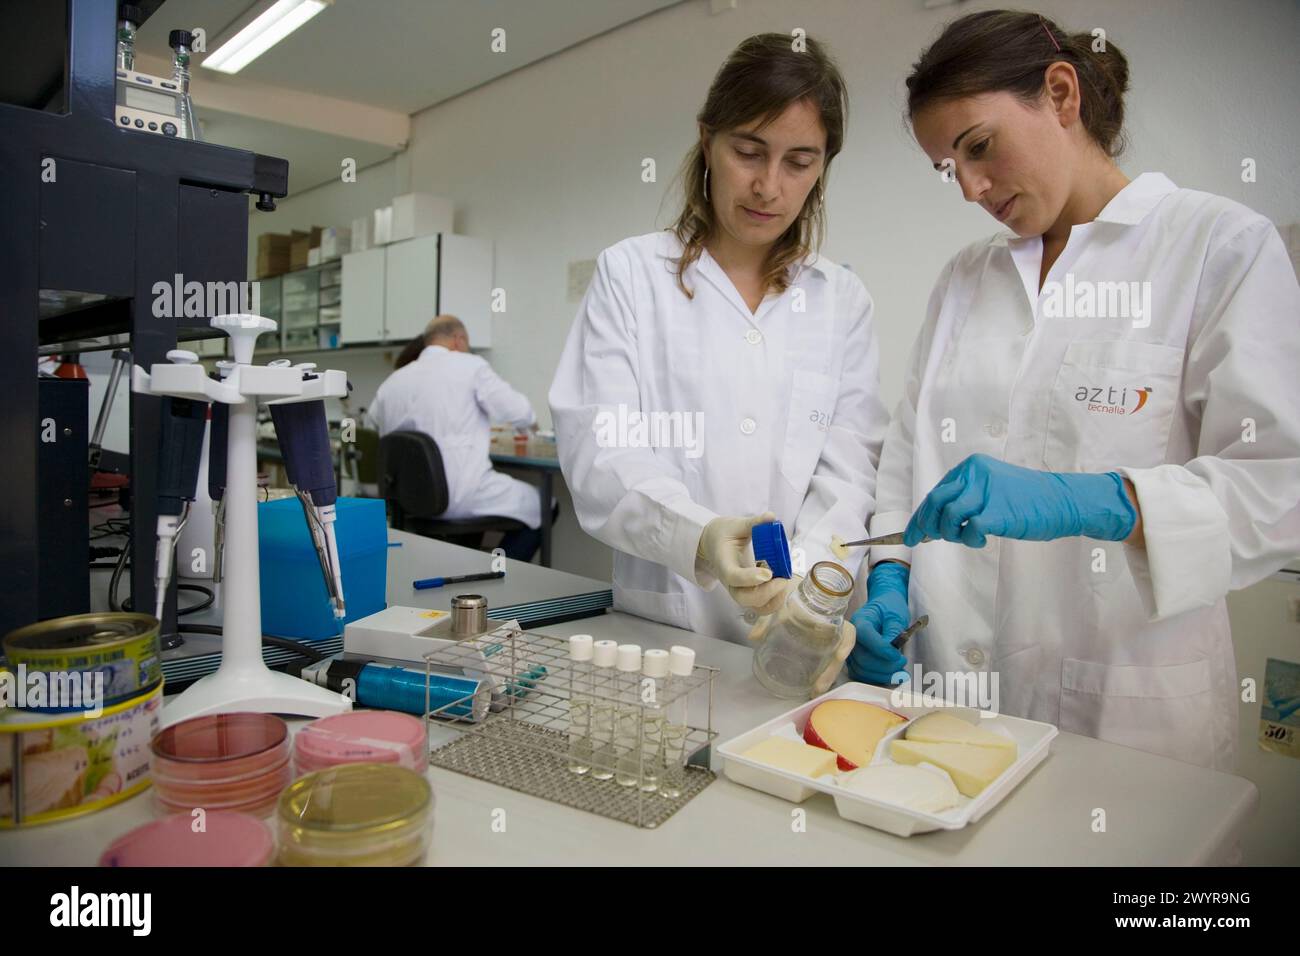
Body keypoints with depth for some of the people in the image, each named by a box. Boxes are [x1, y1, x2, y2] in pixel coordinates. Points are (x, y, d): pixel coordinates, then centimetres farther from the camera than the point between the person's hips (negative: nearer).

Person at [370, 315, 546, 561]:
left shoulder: (392, 381, 10)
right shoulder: (470, 365, -4)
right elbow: (516, 410, -9)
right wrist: (531, 421, 15)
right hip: (460, 493, -7)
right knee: (540, 504, 14)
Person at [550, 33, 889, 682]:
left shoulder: (843, 302, 10)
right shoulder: (630, 275, 4)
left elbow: (845, 471, 1)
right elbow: (600, 456, -6)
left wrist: (810, 578, -18)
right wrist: (699, 539, -24)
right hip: (665, 624, -1)